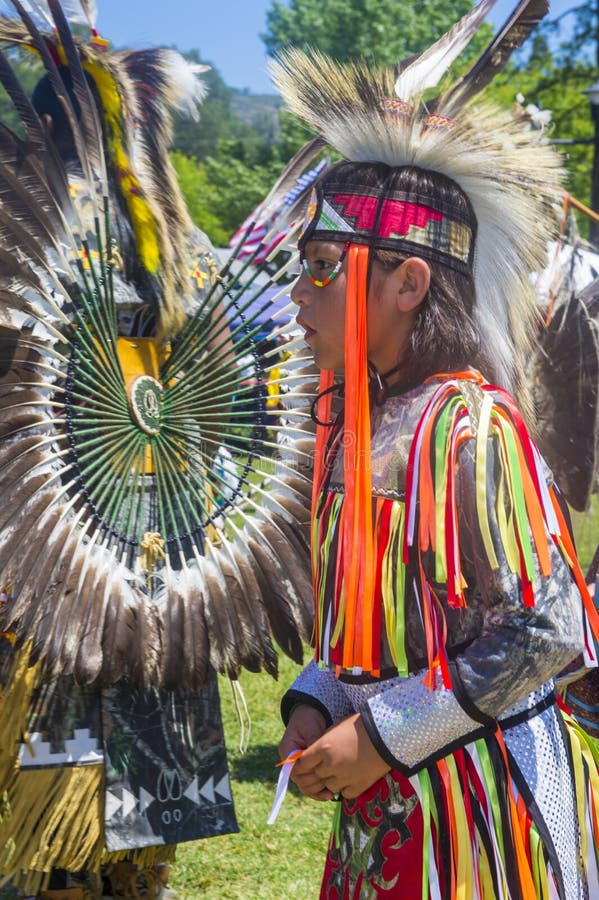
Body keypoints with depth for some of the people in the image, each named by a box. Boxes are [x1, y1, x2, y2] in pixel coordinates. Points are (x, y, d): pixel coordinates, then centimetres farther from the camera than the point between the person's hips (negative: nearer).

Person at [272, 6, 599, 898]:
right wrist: (314, 706, 0)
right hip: (386, 805, 8)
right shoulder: (358, 423, 6)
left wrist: (380, 735, -18)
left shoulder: (468, 426, -19)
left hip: (478, 804, -8)